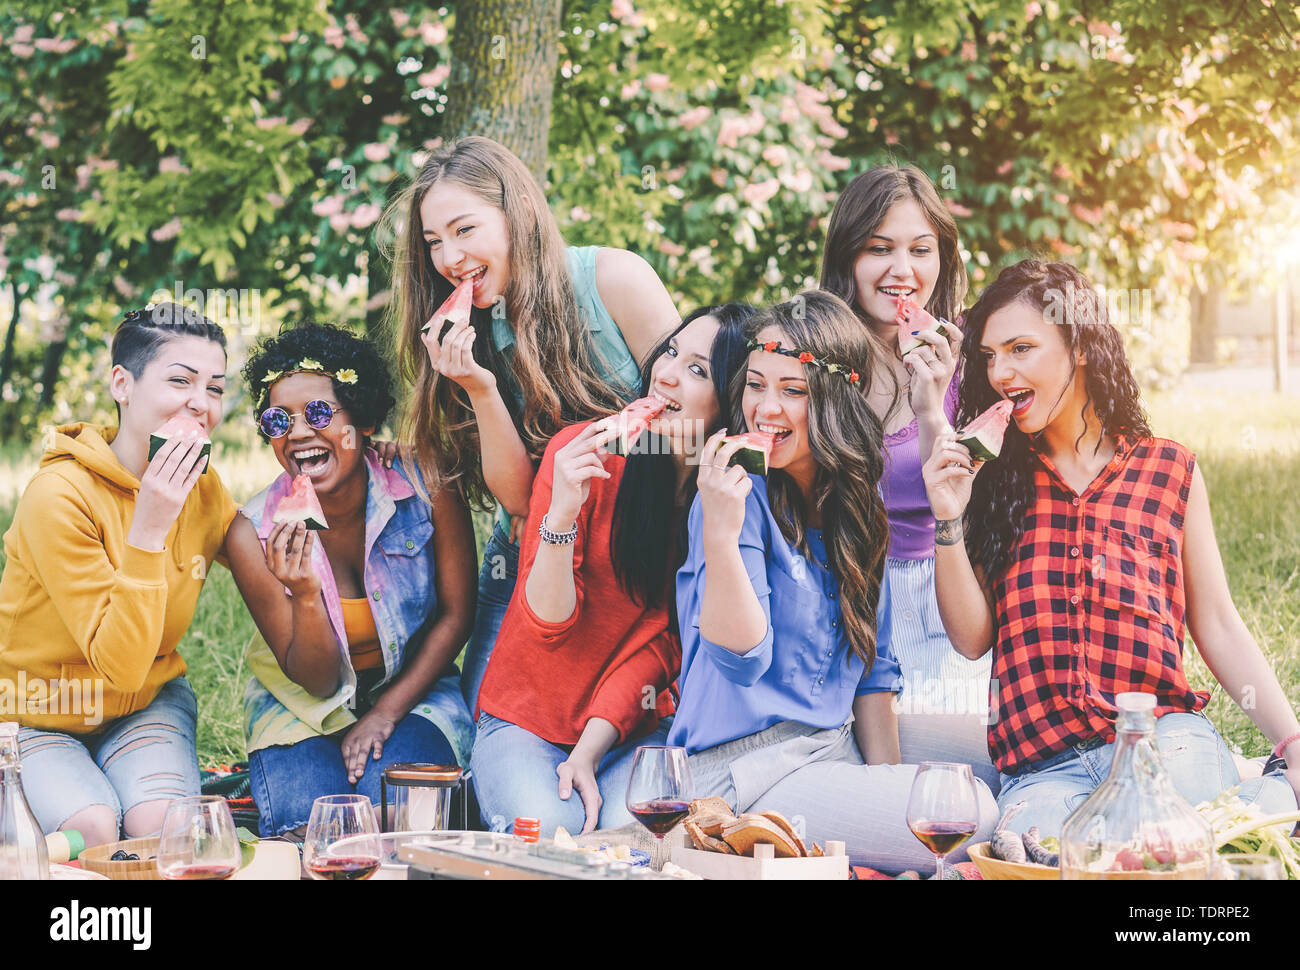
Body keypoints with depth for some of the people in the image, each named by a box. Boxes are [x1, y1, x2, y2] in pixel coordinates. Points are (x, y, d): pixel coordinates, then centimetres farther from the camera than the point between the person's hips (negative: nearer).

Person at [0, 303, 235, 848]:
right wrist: (148, 530, -36)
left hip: (148, 702, 3)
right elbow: (119, 662, -27)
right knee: (94, 830, -30)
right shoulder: (59, 496, -25)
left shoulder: (204, 489, -6)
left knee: (166, 826, -28)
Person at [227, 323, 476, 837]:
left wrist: (387, 712, -11)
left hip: (414, 693, 0)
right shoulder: (254, 534, -17)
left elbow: (455, 615, -4)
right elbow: (316, 681, -14)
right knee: (305, 824, -28)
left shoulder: (426, 486, -16)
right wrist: (306, 595, -34)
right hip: (301, 708, 0)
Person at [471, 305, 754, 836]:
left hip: (633, 729, 1)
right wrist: (561, 513, -29)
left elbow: (660, 641, -6)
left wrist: (588, 751, -16)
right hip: (524, 718, -1)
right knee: (549, 828, -29)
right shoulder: (582, 451, -9)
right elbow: (548, 623, -12)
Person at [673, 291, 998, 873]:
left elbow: (873, 664, 14)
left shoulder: (857, 498, 10)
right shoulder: (739, 493, -10)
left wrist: (884, 774, 4)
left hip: (837, 752, 7)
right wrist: (719, 535, -31)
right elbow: (742, 660, -18)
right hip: (746, 767, -7)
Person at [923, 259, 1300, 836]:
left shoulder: (1168, 470, 13)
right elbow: (972, 637, 10)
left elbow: (1218, 627, 13)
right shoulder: (995, 479, 14)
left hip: (1165, 739, 0)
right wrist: (948, 522, -4)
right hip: (1044, 769, 1)